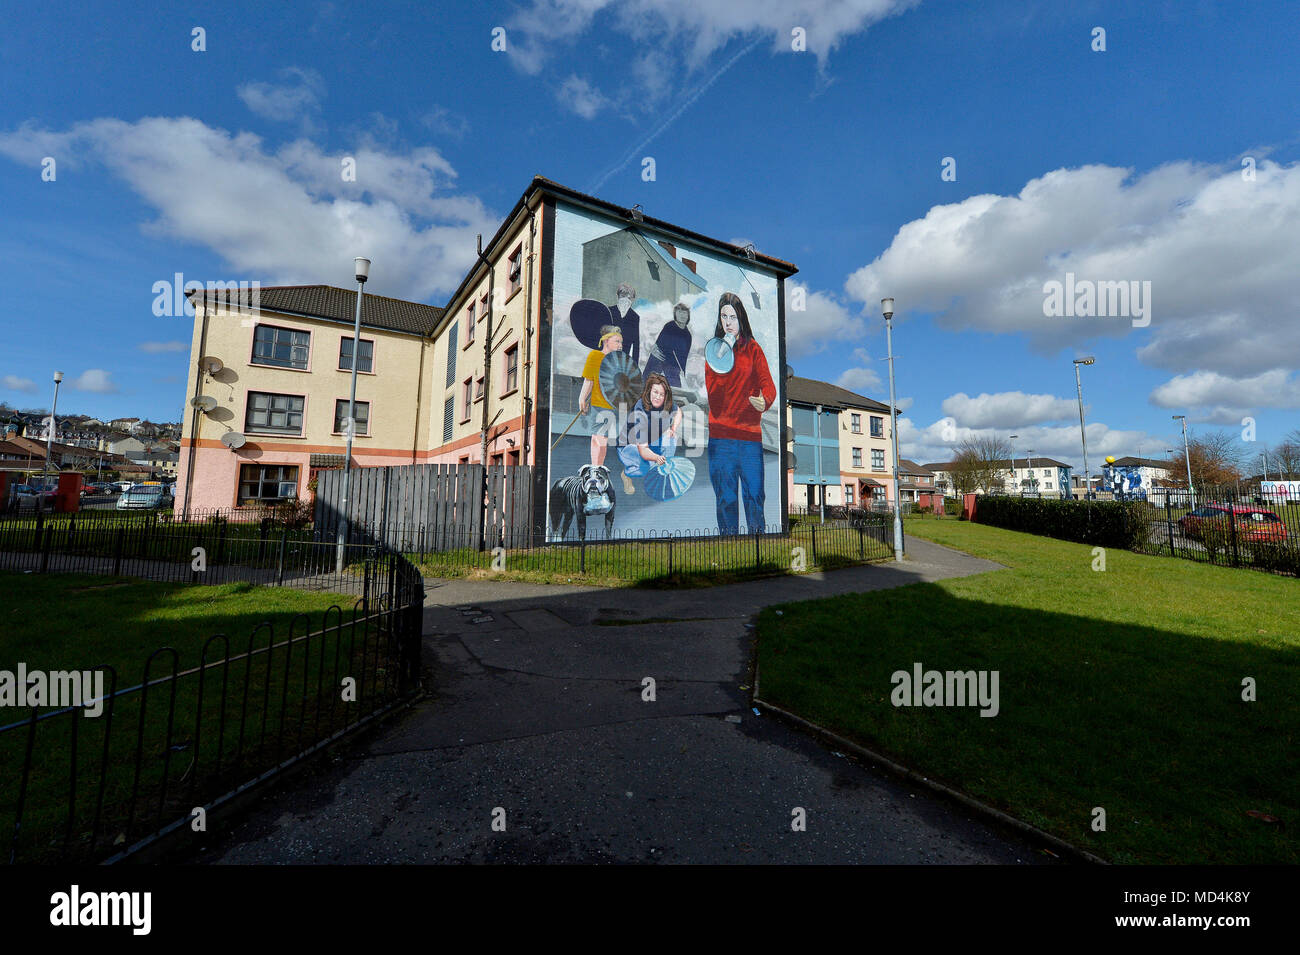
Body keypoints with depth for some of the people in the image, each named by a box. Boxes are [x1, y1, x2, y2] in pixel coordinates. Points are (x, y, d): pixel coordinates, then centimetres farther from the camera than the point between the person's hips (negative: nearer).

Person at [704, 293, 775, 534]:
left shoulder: (752, 349, 10)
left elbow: (768, 385, -1)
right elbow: (710, 390, -2)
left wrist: (764, 401, -23)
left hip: (750, 433, 0)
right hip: (720, 434, 0)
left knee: (754, 495, 1)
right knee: (725, 498, 5)